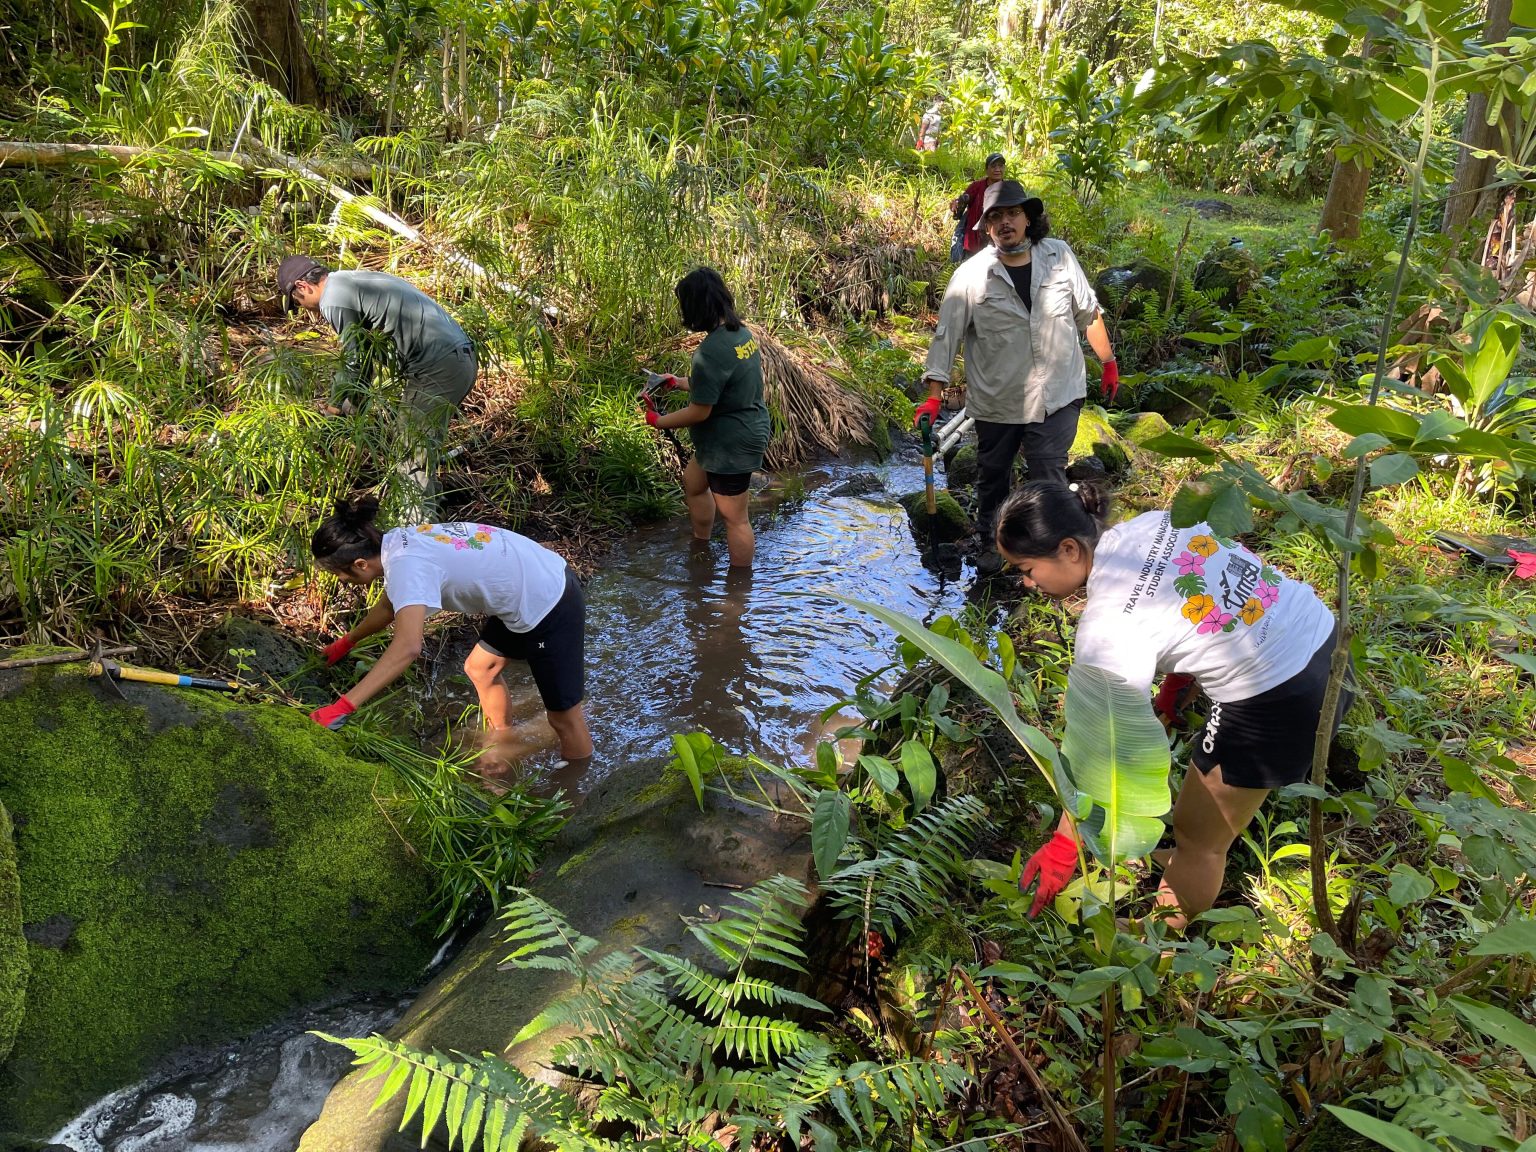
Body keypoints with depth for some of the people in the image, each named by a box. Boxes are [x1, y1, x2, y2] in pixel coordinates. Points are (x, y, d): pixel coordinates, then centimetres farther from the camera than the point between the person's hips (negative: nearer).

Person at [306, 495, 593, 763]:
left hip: (550, 607, -9)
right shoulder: (397, 542, 2)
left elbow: (407, 647, -40)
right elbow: (391, 605, 22)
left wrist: (343, 706, -38)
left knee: (563, 714, 5)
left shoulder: (405, 565, -26)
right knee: (480, 669, 24)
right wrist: (346, 642, 34)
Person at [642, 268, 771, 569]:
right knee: (693, 482, 29)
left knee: (734, 517, 5)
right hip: (747, 429, 11)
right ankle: (701, 545, 48)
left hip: (731, 445, -11)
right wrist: (679, 382, 18)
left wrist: (658, 421, -7)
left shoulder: (711, 352, -29)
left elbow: (699, 412, -22)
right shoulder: (742, 332, 0)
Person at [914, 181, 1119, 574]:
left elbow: (1088, 313, 9)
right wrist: (933, 397, -15)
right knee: (992, 478, 16)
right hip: (996, 401, 0)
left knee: (1050, 481, 2)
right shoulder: (971, 275, -10)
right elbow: (946, 335, -10)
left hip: (1057, 395, 0)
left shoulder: (1059, 255, -2)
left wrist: (1109, 362, 13)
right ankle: (990, 546, 38)